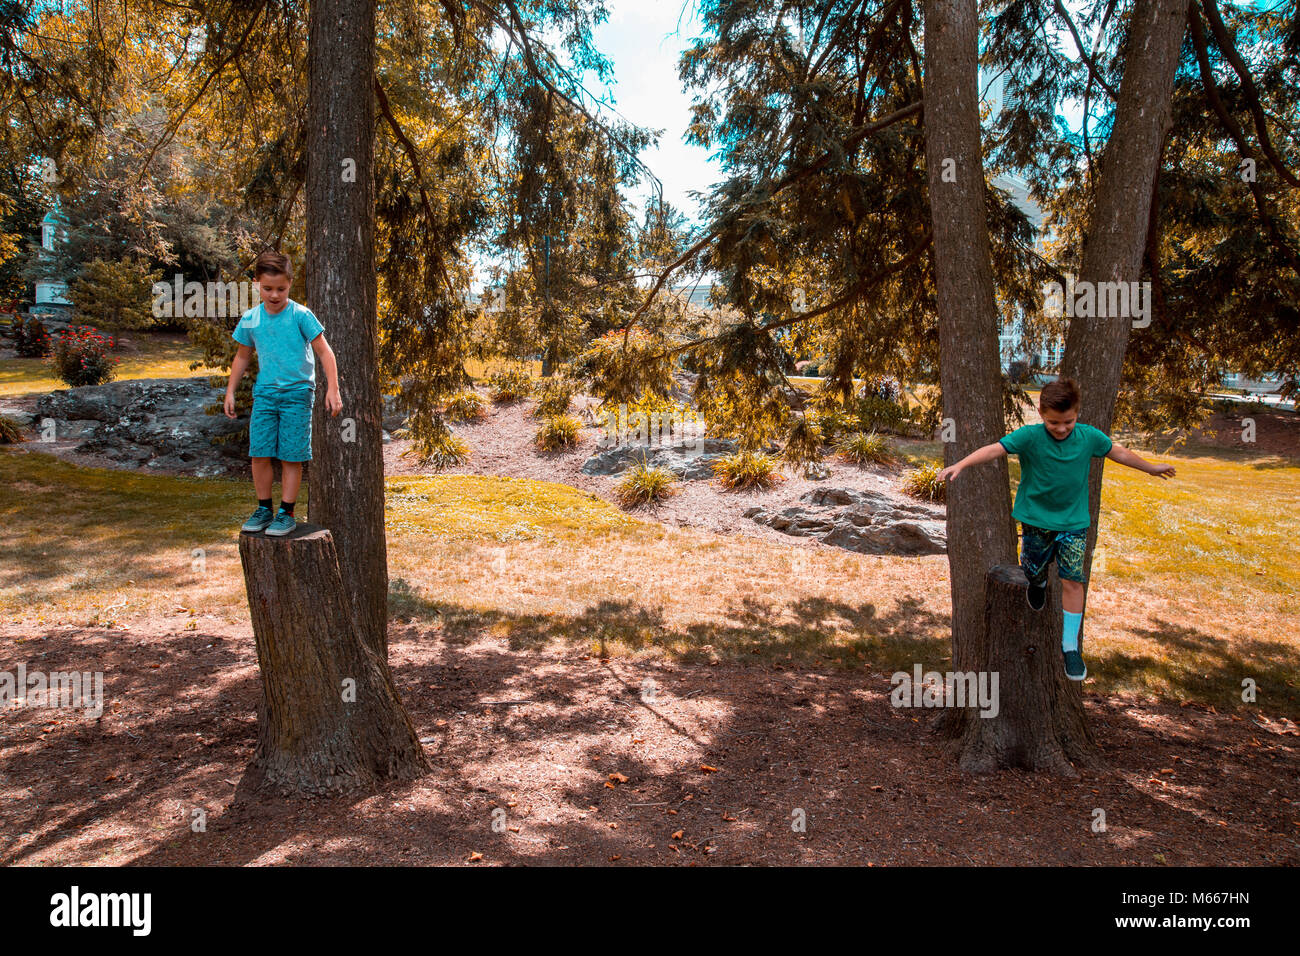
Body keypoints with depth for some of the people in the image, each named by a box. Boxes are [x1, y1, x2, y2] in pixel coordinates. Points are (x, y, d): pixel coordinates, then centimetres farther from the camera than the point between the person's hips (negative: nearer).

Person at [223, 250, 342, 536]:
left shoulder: (301, 315, -8)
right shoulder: (250, 319, 4)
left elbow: (324, 352, -7)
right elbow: (243, 356, 18)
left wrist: (333, 389, -15)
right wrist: (230, 391, 18)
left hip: (297, 394, -4)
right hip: (265, 394, 4)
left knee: (291, 456, -1)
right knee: (259, 453, 1)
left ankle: (286, 513, 10)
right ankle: (264, 509, 15)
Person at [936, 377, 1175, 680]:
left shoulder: (1089, 436, -7)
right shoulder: (1029, 436, -17)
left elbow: (1118, 452, 12)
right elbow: (995, 449, -29)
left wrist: (1152, 467, 26)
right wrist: (959, 465, -44)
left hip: (1074, 522, 1)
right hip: (1036, 519, -1)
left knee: (1072, 581, -4)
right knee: (1033, 570, 13)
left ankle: (1070, 645, 10)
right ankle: (1039, 582, 54)